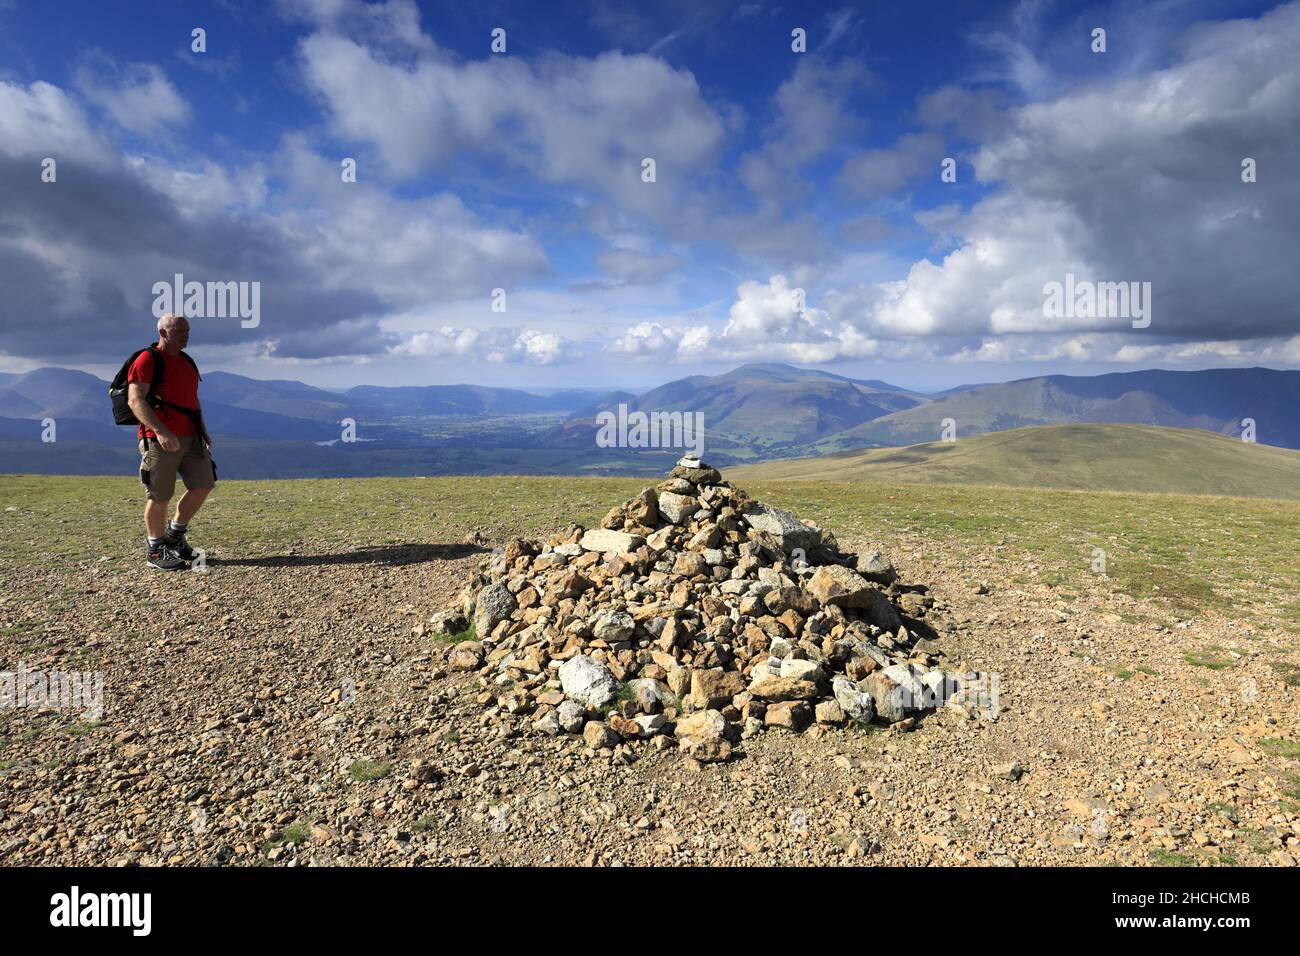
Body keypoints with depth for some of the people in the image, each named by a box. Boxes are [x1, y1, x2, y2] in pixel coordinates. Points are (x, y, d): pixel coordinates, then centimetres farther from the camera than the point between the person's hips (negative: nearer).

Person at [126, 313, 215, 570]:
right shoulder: (147, 360, -9)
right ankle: (156, 551, 15)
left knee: (203, 486, 4)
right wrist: (161, 432, -29)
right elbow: (135, 400, -18)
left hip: (190, 437, 7)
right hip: (160, 440, -7)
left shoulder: (186, 361, 17)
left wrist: (203, 430, 18)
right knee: (160, 497, 0)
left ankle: (175, 536, 23)